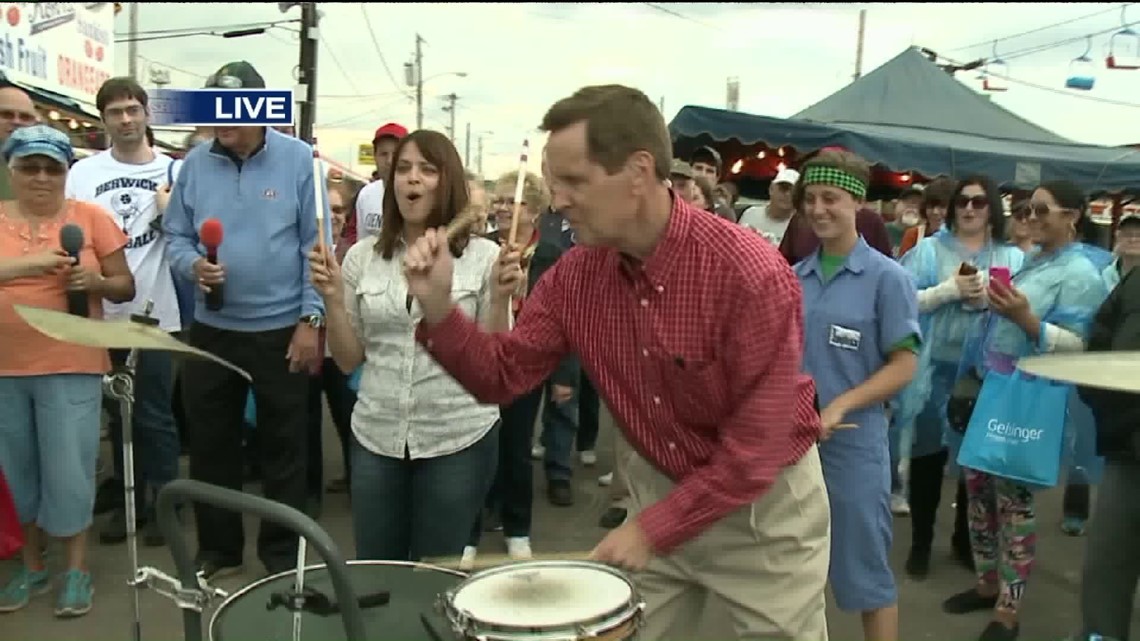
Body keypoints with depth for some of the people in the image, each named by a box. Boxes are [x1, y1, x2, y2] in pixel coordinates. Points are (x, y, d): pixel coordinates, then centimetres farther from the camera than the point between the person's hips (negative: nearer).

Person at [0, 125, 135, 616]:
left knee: (68, 469, 1)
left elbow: (126, 287, 3)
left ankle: (76, 569, 17)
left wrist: (95, 282, -17)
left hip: (70, 366, -2)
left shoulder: (91, 217, 1)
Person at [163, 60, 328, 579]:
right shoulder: (195, 163, 3)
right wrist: (192, 265, -15)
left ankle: (282, 553, 23)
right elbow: (174, 236, 8)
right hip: (211, 329, 3)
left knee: (283, 448, 8)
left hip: (281, 330, -3)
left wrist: (311, 319, -11)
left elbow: (316, 247, -7)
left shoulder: (298, 159, -6)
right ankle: (217, 548, 29)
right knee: (209, 445, 12)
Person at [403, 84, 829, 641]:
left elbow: (756, 448, -25)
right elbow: (504, 375, -5)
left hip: (764, 503, -4)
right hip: (659, 486, 5)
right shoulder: (574, 275, -10)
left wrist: (654, 528, -21)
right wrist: (437, 307, -21)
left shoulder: (752, 275, -28)